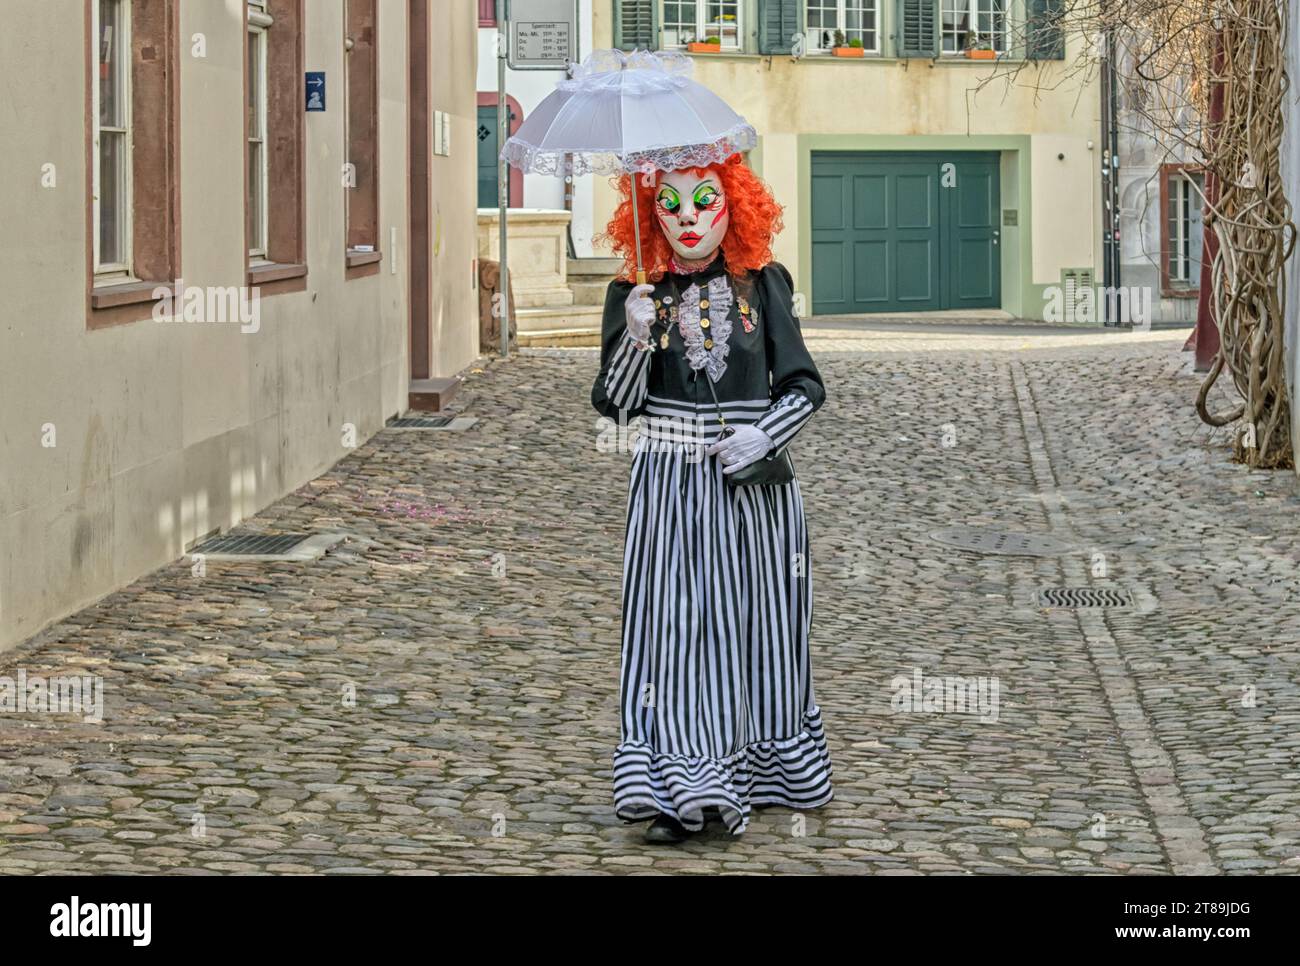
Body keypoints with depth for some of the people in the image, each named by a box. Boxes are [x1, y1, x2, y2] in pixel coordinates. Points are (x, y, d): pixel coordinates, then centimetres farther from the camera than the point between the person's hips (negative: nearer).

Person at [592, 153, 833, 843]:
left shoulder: (763, 284, 3)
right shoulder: (635, 293, 1)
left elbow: (804, 385, 6)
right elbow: (613, 403, -3)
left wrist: (764, 434, -11)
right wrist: (636, 336, -19)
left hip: (754, 482, 1)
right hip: (669, 482, -1)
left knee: (757, 622, 7)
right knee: (675, 624, -7)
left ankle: (764, 764, 23)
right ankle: (679, 789, -6)